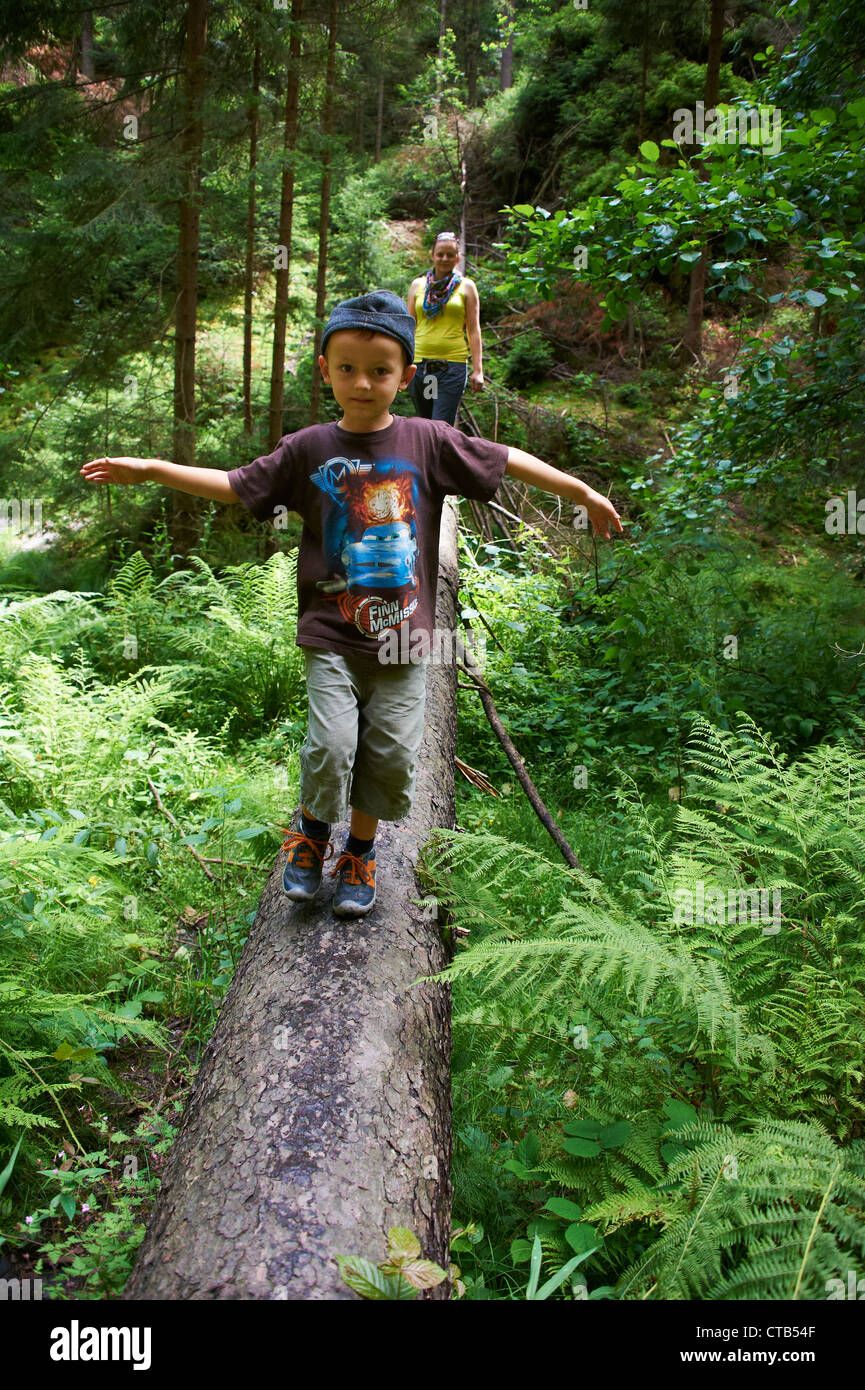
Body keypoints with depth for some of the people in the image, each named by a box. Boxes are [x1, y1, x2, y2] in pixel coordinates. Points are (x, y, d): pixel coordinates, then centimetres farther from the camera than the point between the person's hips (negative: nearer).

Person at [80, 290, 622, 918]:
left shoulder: (429, 441, -1)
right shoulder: (309, 449, 0)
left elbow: (507, 460, 6)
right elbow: (235, 485, 4)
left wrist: (582, 491, 8)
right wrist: (149, 468, -3)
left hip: (403, 634, 1)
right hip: (333, 634, -1)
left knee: (392, 755, 5)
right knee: (331, 747, -10)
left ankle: (360, 849, 31)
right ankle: (312, 827, 24)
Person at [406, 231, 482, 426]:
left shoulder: (466, 286, 9)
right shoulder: (418, 285, 13)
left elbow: (474, 330, 6)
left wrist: (478, 370, -1)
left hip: (452, 366, -3)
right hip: (419, 364, 3)